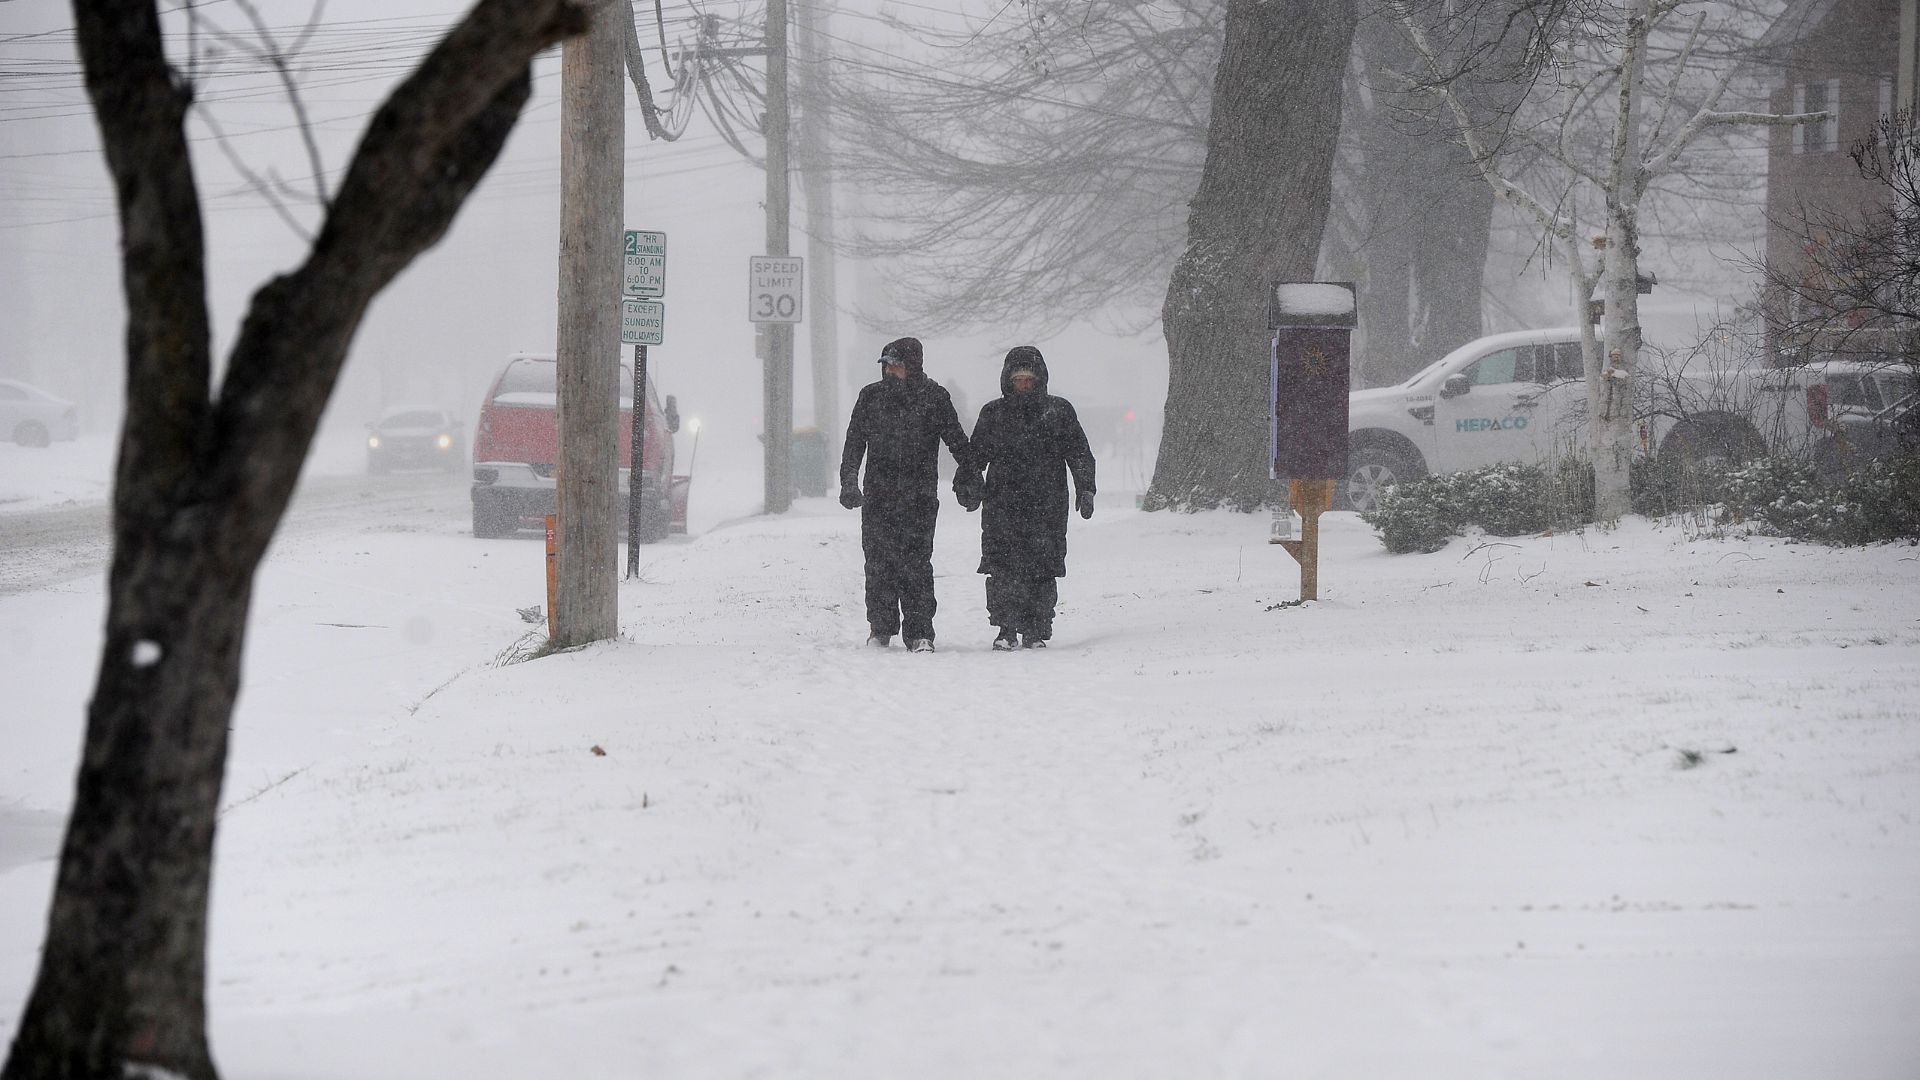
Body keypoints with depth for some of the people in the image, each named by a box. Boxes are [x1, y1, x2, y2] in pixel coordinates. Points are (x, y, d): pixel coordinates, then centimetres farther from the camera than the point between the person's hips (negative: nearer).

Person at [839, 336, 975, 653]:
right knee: (879, 562, 2)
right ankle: (880, 628, 13)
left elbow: (957, 441, 8)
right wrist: (849, 481, 1)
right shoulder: (871, 396, 8)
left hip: (920, 497, -2)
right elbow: (854, 442, 11)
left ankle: (920, 633, -4)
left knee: (916, 564, -7)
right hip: (878, 494, 3)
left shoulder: (934, 398, 1)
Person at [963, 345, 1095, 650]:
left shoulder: (1059, 412, 9)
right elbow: (976, 455, 17)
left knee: (1042, 571, -2)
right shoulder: (993, 414, 13)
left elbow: (1080, 454, 10)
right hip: (1002, 506, 0)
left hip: (1047, 507, 0)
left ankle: (1036, 631, 6)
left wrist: (1085, 488, -1)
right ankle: (1006, 629, -10)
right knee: (1003, 568, -12)